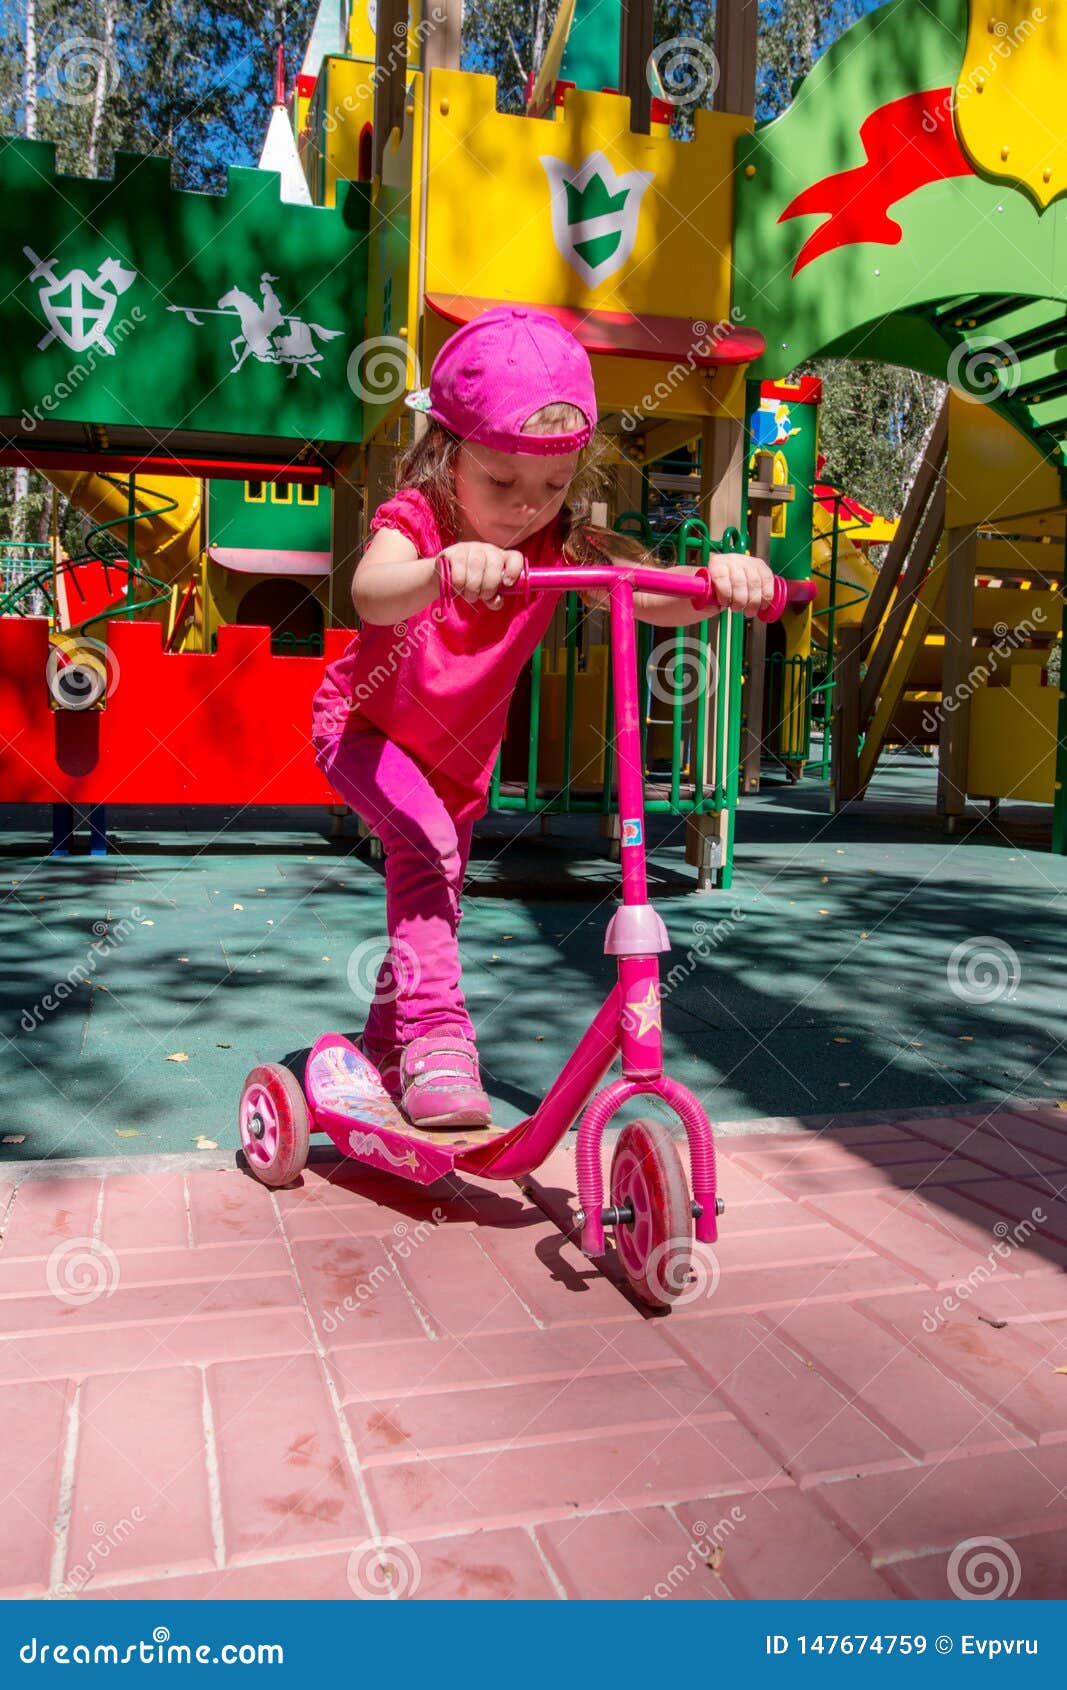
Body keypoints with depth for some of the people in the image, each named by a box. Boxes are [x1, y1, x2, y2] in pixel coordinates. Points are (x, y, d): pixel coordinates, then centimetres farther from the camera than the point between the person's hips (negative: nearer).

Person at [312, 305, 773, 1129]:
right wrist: (446, 567, -74)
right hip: (364, 726, -5)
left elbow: (651, 596, -34)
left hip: (459, 756, 5)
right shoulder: (414, 520, -30)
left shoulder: (562, 546, -20)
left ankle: (386, 1050, 39)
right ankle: (435, 1037, -29)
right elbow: (372, 596, -52)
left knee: (430, 894, 16)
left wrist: (720, 578, -56)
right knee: (427, 845, -33)